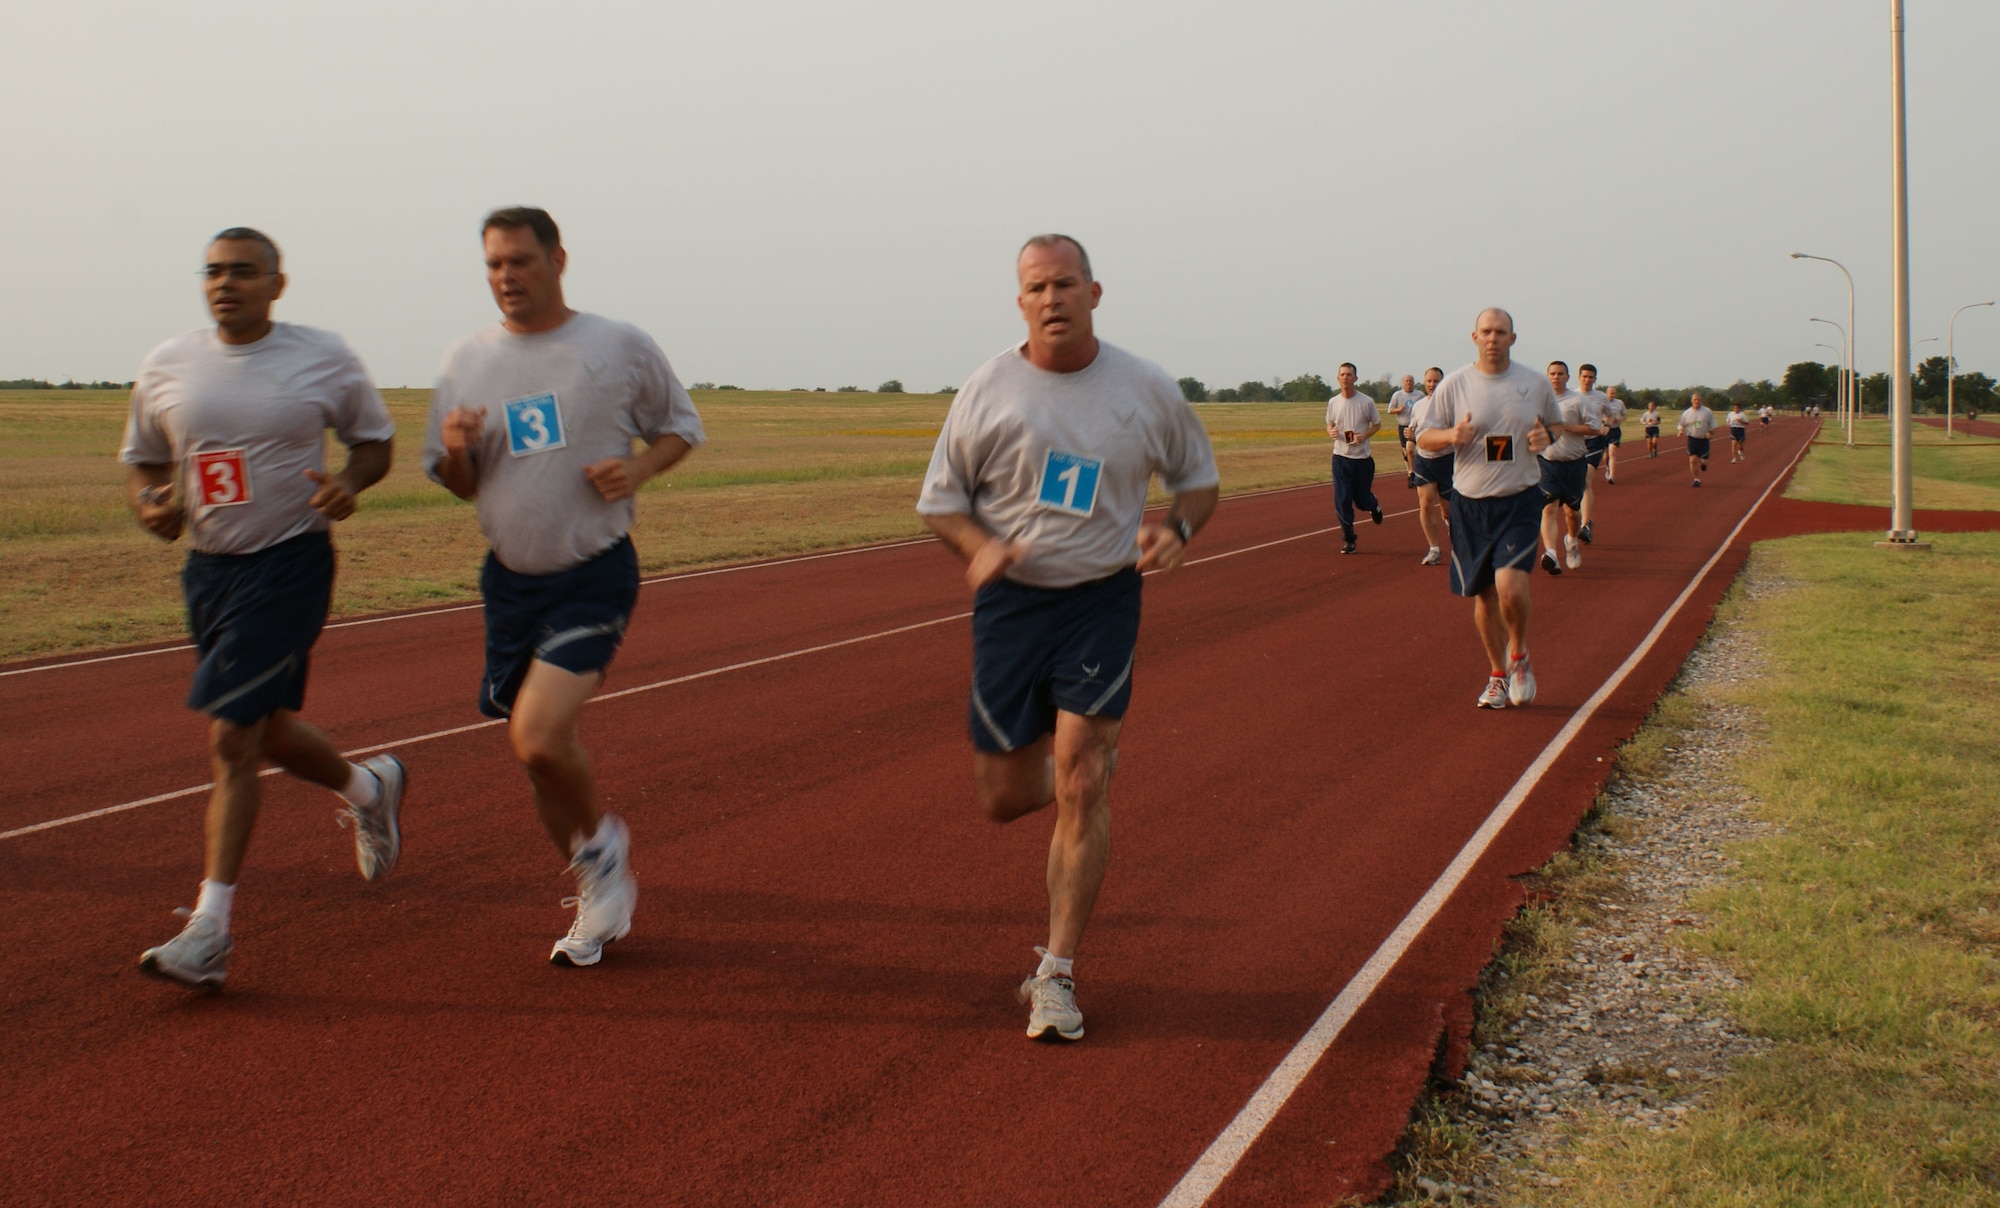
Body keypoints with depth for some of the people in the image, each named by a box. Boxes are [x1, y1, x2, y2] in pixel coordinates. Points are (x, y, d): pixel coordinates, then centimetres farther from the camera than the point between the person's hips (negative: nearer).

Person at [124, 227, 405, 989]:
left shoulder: (324, 359, -3)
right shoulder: (166, 367, 4)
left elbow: (376, 439, 9)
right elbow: (142, 461, 15)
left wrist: (350, 483, -12)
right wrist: (151, 504, -8)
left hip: (291, 562, -5)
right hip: (207, 567, 5)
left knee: (231, 738, -12)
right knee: (265, 732, 16)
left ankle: (210, 929, -8)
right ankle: (368, 787, 48)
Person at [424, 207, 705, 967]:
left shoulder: (621, 348, -4)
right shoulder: (466, 361, 6)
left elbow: (681, 428, 10)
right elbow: (459, 485, 13)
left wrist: (637, 468, -11)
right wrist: (456, 452, -11)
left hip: (595, 575, -5)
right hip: (509, 580, 5)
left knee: (539, 735, -21)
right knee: (534, 752, 9)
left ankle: (602, 841, 9)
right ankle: (599, 900, 29)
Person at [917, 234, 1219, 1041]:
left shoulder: (1147, 390, 0)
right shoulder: (987, 389, -1)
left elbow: (1198, 479, 14)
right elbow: (939, 498, 6)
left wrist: (1176, 529, -9)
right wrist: (979, 545, -16)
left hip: (1102, 602, -1)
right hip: (1009, 602, 2)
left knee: (1080, 785, -11)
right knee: (1002, 798, 6)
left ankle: (1057, 974, -1)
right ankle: (1081, 758, 43)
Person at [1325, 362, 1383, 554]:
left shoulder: (1366, 402, -6)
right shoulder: (1332, 402, 1)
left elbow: (1377, 424, 4)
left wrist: (1364, 435, -15)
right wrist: (1331, 432, -10)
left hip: (1362, 457, -2)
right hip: (1340, 457, 2)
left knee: (1362, 500, 5)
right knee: (1342, 501, -4)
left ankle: (1374, 505, 43)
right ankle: (1348, 540, 7)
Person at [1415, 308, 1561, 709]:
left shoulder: (1535, 383, 2)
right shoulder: (1453, 384, -1)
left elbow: (1556, 425, 18)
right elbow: (1423, 438, 3)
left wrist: (1546, 437, -6)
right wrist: (1452, 435, -19)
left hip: (1520, 500, -1)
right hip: (1470, 502, 1)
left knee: (1510, 588, -18)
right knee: (1483, 594, 9)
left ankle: (1519, 655, 11)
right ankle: (1498, 675, 27)